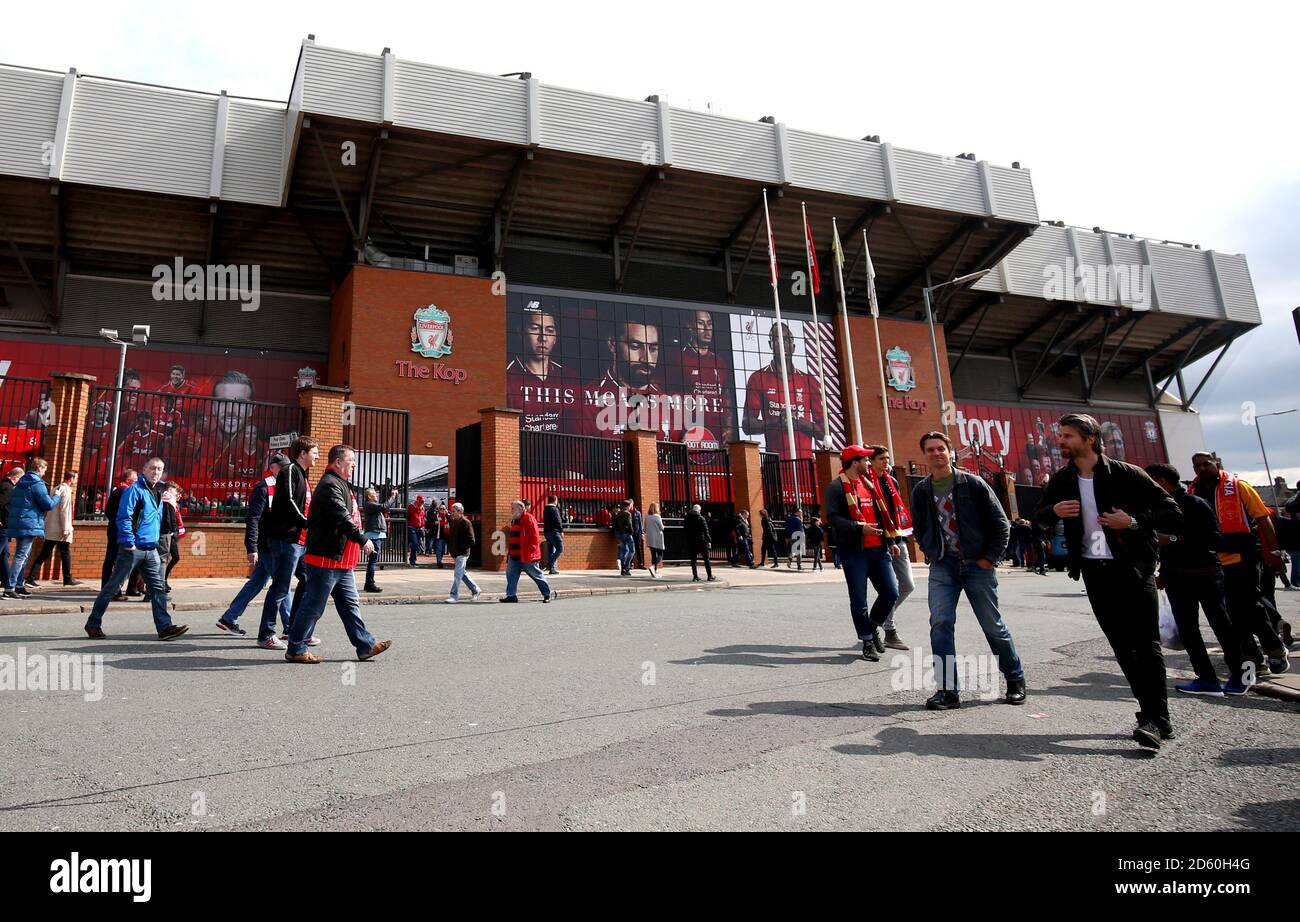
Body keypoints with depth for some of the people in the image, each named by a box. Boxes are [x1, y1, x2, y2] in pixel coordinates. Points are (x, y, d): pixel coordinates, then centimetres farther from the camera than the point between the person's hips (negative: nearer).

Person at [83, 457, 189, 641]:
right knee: (113, 586, 4)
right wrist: (129, 543, -18)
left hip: (151, 550, 7)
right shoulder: (135, 490, -10)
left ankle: (164, 627, -1)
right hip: (134, 548, -7)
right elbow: (123, 518, -16)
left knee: (158, 588, 1)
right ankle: (93, 624, 17)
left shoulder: (158, 493, 14)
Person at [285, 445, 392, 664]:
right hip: (325, 558, -11)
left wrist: (359, 541, 20)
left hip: (341, 562, 11)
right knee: (313, 607, -1)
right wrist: (363, 540, -19)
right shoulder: (330, 485, -15)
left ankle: (366, 645, 15)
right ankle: (295, 649, 10)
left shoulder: (341, 485, 19)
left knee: (350, 604, 11)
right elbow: (342, 518, -23)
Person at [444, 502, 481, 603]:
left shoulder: (466, 523, -12)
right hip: (455, 553, 9)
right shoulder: (453, 522, 12)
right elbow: (450, 537, 22)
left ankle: (454, 596, -4)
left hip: (462, 553, -9)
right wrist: (450, 548, 9)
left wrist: (460, 548, -18)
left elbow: (471, 541, -15)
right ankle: (475, 590, 29)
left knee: (457, 575, -8)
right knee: (462, 573, 17)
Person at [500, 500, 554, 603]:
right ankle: (511, 595, 10)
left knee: (536, 575, 1)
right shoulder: (514, 520, 15)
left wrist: (530, 552, -20)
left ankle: (548, 593, 14)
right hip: (514, 556, 8)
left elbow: (535, 536, -16)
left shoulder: (528, 518, -12)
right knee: (511, 574, 3)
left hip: (526, 556, -8)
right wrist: (510, 552, 17)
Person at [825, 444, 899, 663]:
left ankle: (873, 626, 26)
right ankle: (868, 642, 14)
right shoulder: (836, 487, -6)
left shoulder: (869, 484, 19)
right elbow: (832, 518, -17)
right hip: (854, 550, -7)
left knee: (891, 592, 1)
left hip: (878, 548, 7)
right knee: (859, 599, 0)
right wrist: (859, 527, -25)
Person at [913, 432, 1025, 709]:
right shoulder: (921, 491, 4)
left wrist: (990, 558, -6)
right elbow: (919, 528, 18)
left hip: (978, 564, -2)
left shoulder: (973, 484, -5)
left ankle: (1015, 679, 28)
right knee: (940, 623, -9)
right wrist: (931, 553, 6)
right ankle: (948, 689, -2)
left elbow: (1000, 523, -2)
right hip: (942, 566, 2)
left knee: (993, 626, 7)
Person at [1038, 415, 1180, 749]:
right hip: (1094, 571, 5)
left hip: (1132, 567, -4)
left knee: (1145, 643, -7)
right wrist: (1054, 511, -3)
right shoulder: (1061, 481, 4)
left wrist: (1134, 521, -22)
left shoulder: (1127, 475, -10)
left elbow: (1173, 514, -9)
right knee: (1122, 645, 7)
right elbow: (1042, 514, 19)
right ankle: (1155, 715, 16)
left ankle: (1154, 719, -6)